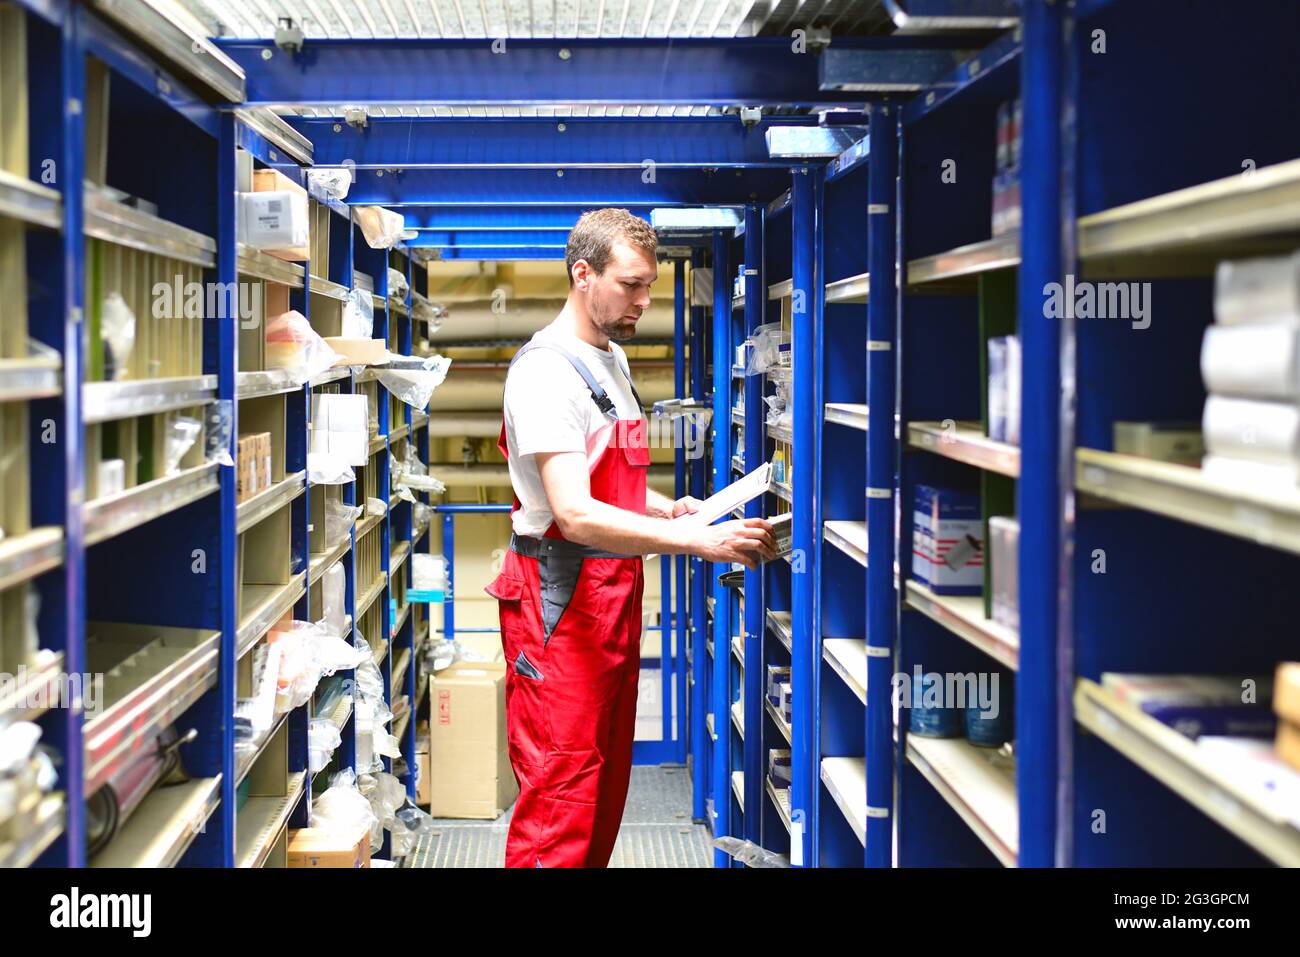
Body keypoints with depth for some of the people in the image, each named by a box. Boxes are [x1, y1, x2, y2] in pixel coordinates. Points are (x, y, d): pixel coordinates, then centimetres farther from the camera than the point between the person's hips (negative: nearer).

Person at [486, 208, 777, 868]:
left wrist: (665, 508, 5)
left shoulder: (613, 359, 14)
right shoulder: (546, 370, -17)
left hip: (616, 591, 10)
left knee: (607, 785, 15)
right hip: (561, 598, -9)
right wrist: (702, 542, -31)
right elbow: (575, 515, -27)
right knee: (560, 800, -6)